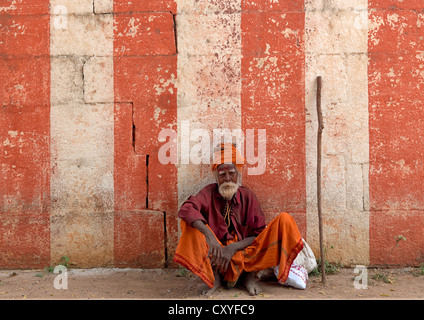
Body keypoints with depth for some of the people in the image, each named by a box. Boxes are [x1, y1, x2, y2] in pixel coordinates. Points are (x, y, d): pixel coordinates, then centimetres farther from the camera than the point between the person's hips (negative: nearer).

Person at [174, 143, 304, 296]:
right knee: (190, 222, -22)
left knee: (284, 220, -15)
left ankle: (249, 275, -6)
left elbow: (259, 234, -3)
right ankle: (214, 276, -11)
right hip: (217, 257, -1)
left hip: (244, 253, 2)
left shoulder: (247, 196, 1)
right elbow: (186, 209, -23)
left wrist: (233, 248, -18)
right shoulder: (210, 193, -2)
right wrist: (209, 236, -36)